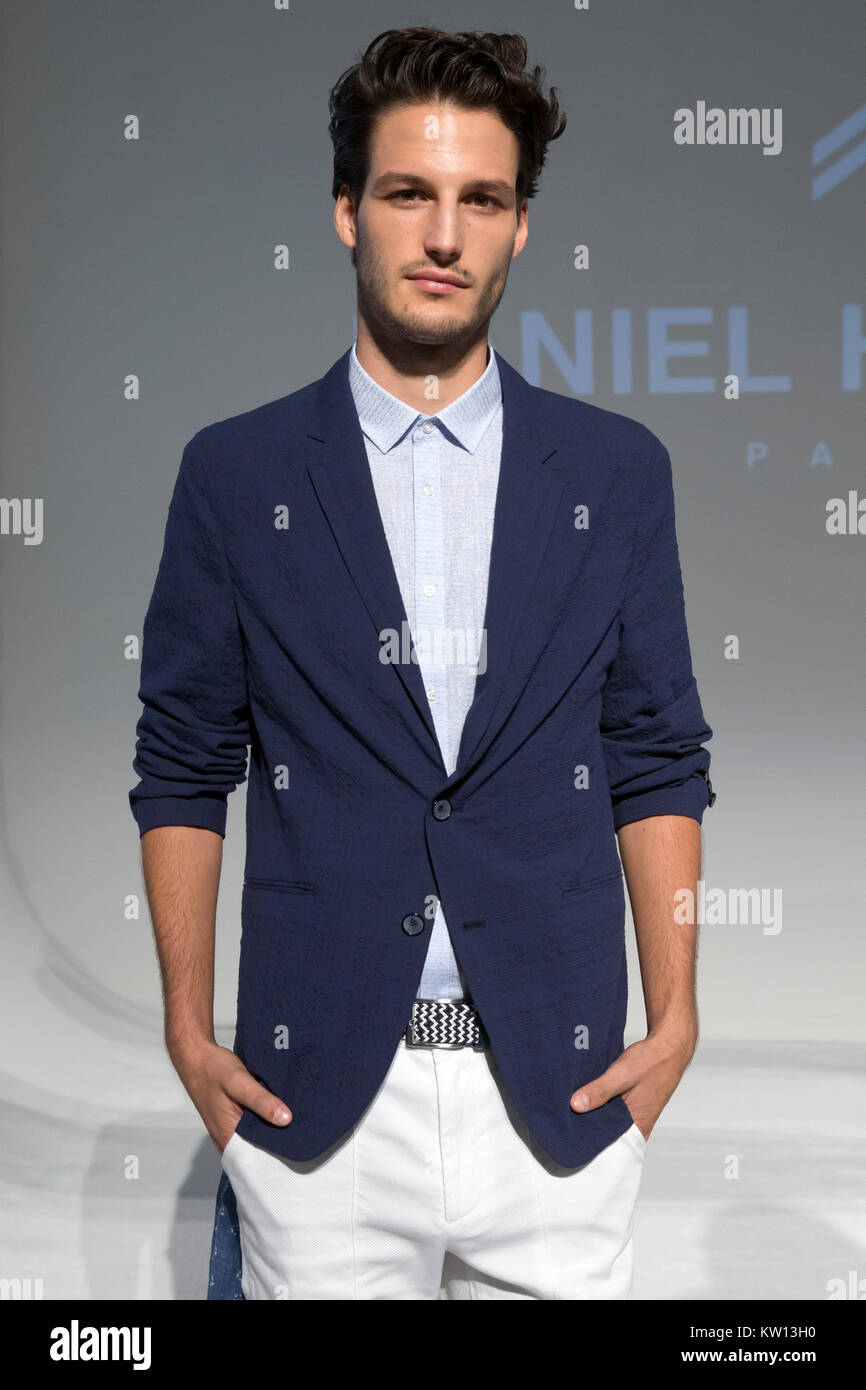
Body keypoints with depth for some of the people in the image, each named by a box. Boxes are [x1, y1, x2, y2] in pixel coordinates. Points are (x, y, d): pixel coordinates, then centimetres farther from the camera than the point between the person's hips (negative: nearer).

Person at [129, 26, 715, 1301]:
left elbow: (658, 766, 7)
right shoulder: (235, 474, 2)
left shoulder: (618, 471, 5)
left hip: (561, 1095, 1)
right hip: (317, 1096, 0)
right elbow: (184, 774, 6)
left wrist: (675, 1018, 1)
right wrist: (190, 1033, 1)